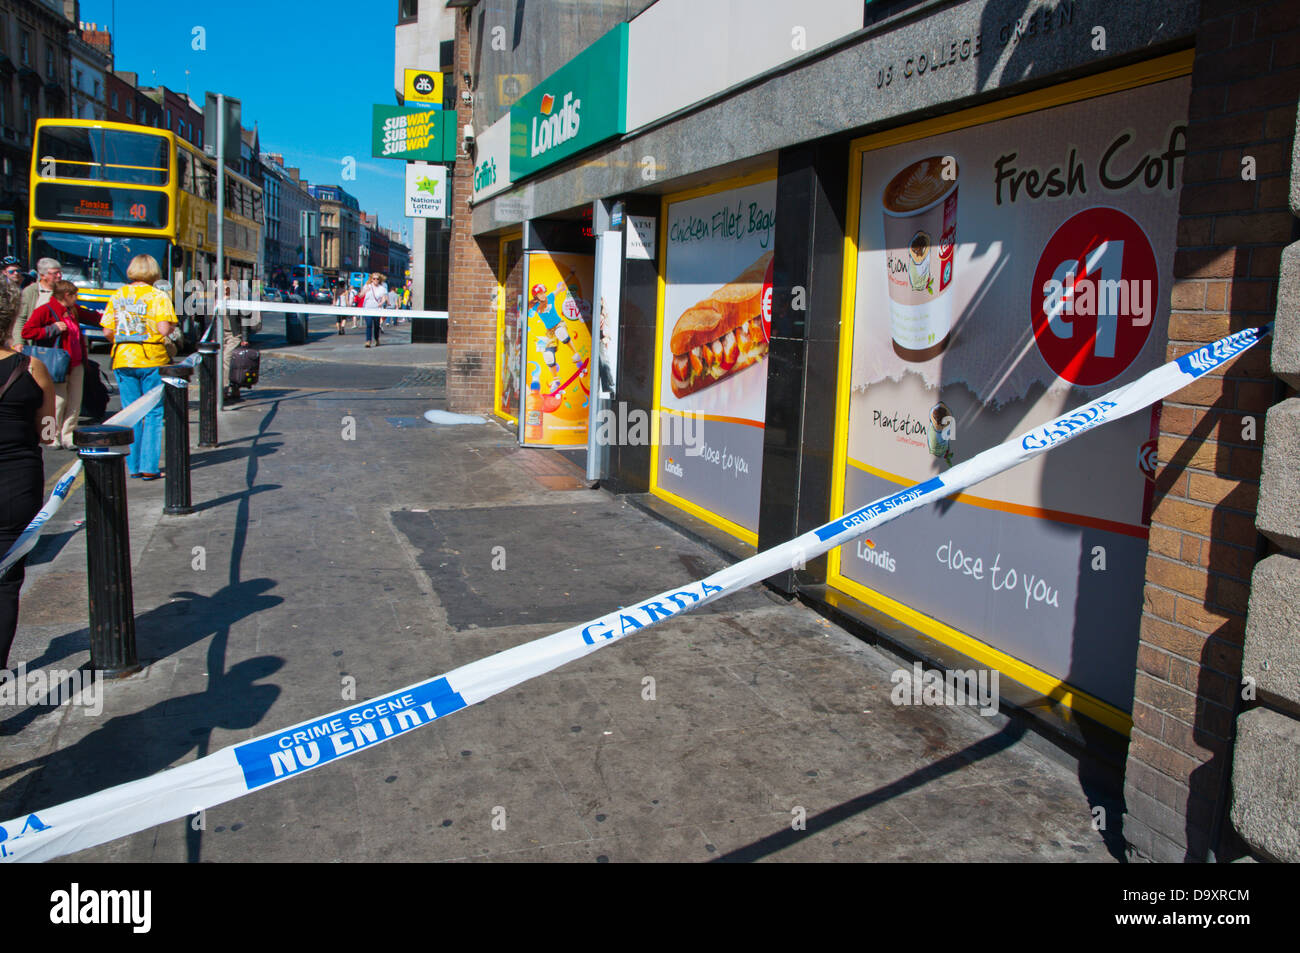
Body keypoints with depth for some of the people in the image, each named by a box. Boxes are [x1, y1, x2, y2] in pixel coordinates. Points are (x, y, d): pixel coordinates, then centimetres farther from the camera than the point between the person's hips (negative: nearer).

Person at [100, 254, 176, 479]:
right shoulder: (158, 296, -5)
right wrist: (172, 328, 5)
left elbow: (107, 331, 3)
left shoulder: (117, 296, 7)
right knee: (154, 414, 2)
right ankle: (148, 467, -2)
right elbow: (164, 329, -17)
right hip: (152, 360, -4)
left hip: (123, 360, 4)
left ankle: (133, 466, 14)